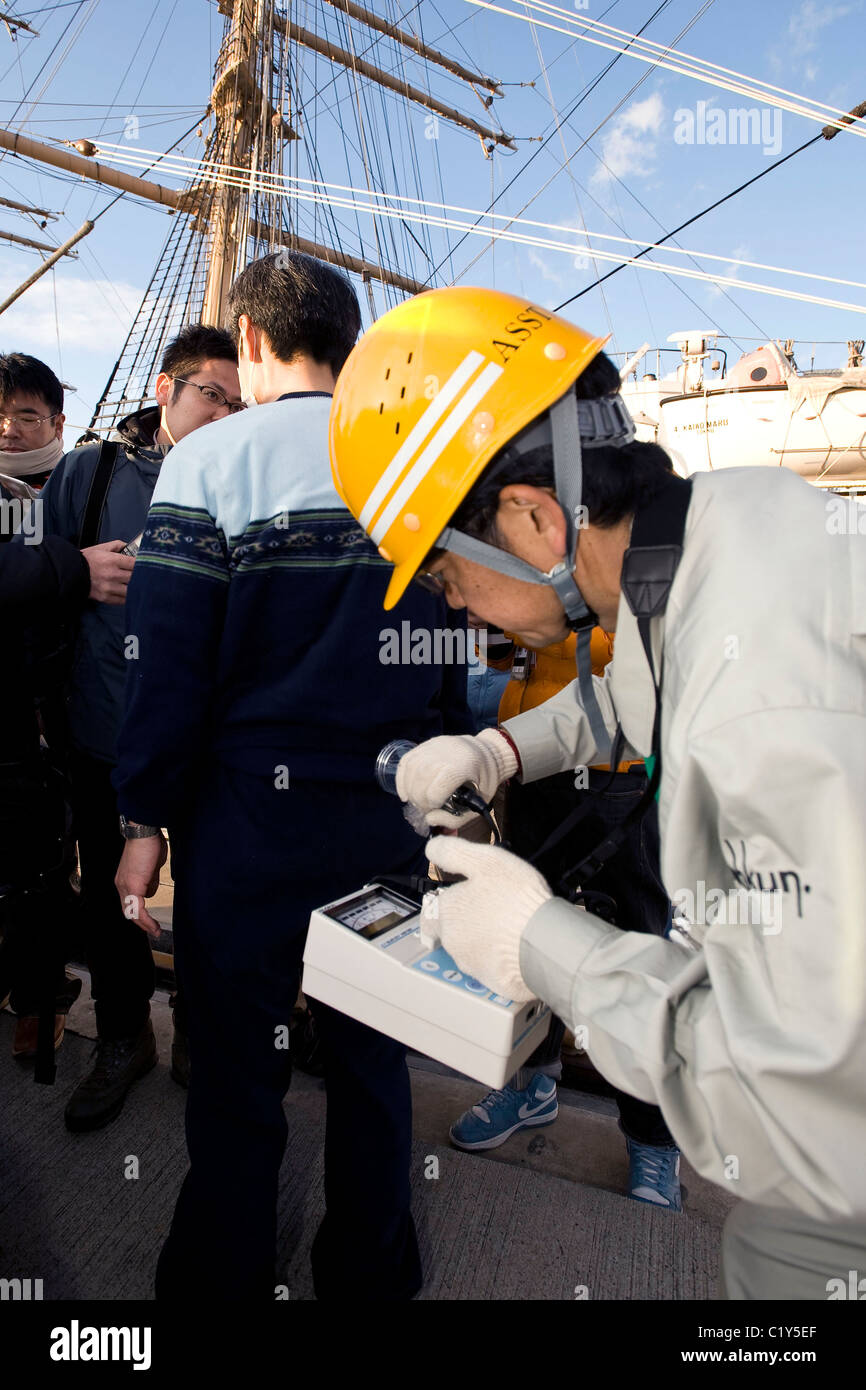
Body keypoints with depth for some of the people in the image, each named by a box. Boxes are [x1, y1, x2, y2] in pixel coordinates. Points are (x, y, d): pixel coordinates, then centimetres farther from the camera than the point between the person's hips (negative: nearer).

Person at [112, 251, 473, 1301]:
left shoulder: (210, 459, -6)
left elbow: (171, 660, -11)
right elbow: (448, 651, 5)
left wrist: (146, 819, -2)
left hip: (249, 813, -3)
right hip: (395, 812, 4)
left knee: (237, 1073, 13)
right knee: (375, 1058, 19)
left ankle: (221, 1276, 33)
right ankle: (370, 1273, 38)